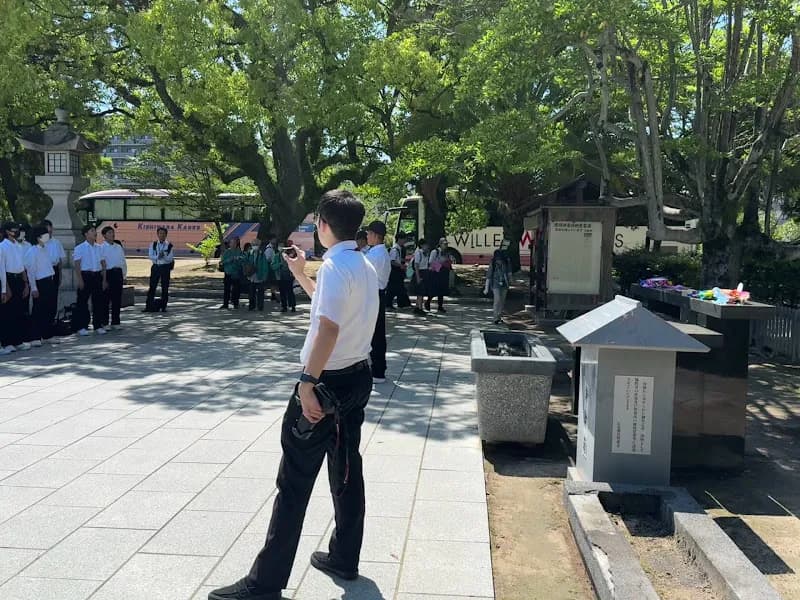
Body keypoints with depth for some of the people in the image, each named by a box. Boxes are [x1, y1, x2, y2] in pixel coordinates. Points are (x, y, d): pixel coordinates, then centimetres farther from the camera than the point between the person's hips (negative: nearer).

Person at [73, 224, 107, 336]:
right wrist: (80, 280, -14)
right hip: (85, 275, -5)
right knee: (82, 301, 0)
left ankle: (98, 325, 17)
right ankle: (81, 327, 7)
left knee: (98, 301, 7)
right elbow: (77, 265, -7)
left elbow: (103, 264, 13)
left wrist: (104, 279, 9)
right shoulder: (80, 248, -4)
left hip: (97, 275, 5)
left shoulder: (98, 248, 11)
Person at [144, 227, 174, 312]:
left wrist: (164, 256, -25)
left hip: (165, 267, -2)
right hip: (155, 267, 2)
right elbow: (151, 256, -3)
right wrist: (158, 256, -21)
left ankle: (163, 306, 10)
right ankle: (149, 306, 6)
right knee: (152, 287, 2)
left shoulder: (169, 246, 0)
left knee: (165, 288, 2)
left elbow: (170, 258, -6)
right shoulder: (153, 245, 7)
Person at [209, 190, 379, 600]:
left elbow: (328, 327, -29)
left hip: (327, 382, -9)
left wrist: (308, 382, -31)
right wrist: (300, 275, 29)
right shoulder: (364, 266, 12)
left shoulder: (334, 265, -17)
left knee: (294, 482, -3)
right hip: (358, 377, 10)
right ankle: (344, 558, 28)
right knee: (346, 469, 16)